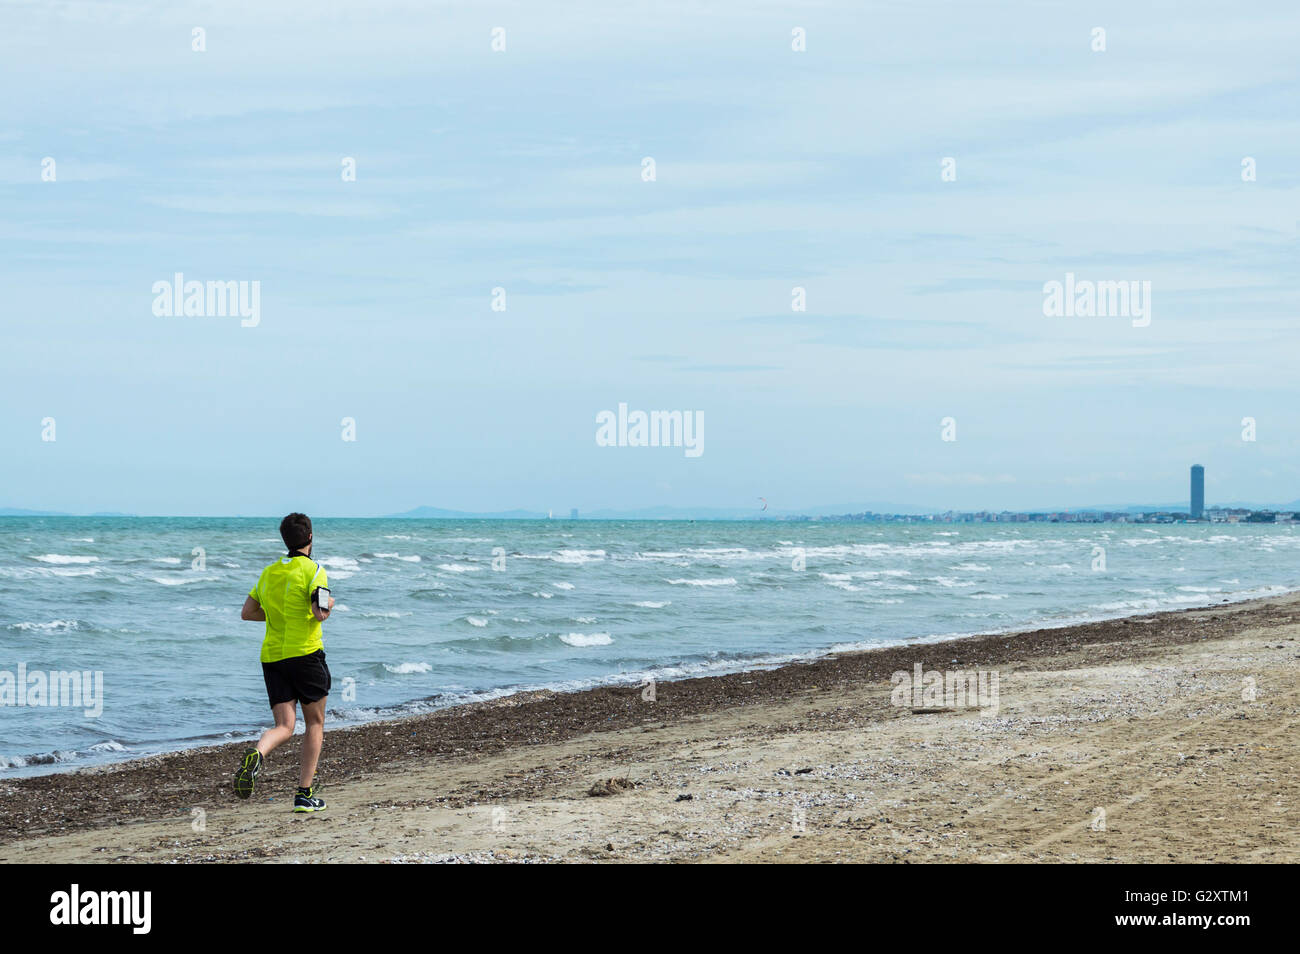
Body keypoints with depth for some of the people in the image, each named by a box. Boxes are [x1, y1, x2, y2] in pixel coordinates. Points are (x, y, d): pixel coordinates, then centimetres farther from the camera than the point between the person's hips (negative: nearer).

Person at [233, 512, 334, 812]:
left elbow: (247, 612, 14)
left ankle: (256, 755, -31)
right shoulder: (313, 570, -8)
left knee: (284, 727, 2)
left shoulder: (269, 572, 12)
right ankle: (304, 793, 7)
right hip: (305, 653, -5)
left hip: (272, 657, 5)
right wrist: (329, 604, 3)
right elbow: (320, 613, -19)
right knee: (315, 723, 10)